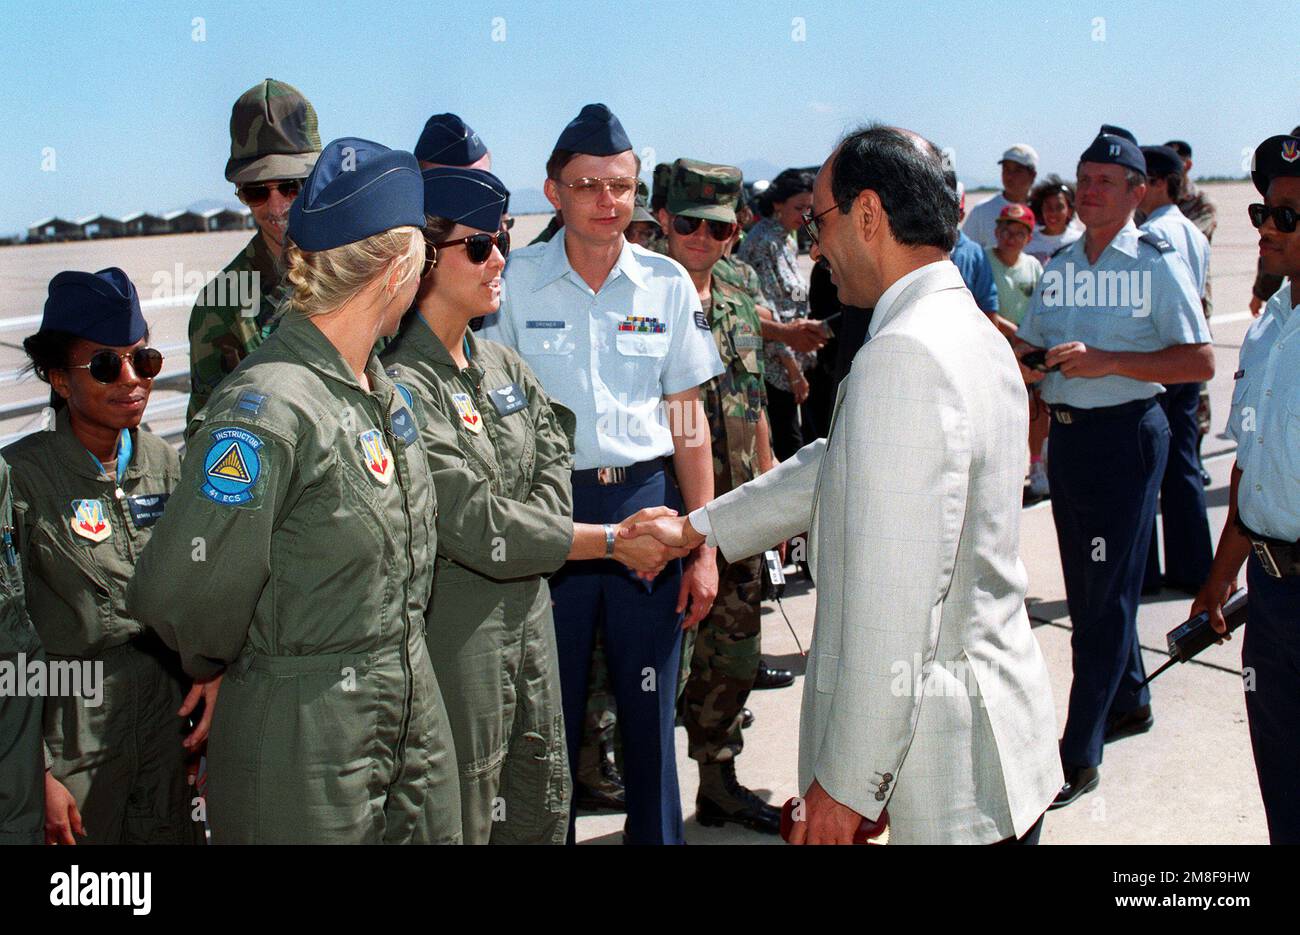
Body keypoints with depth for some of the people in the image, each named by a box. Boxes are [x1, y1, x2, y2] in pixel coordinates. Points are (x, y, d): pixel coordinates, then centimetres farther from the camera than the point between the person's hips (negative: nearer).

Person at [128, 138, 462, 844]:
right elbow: (178, 596, -22)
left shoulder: (381, 388, 4)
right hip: (305, 740, -8)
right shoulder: (267, 408, -24)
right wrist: (227, 667, -3)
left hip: (412, 706, 8)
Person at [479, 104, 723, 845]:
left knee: (651, 701, 9)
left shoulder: (668, 284, 2)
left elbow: (687, 418, 4)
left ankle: (658, 832, 28)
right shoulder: (516, 281, -1)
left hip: (647, 501, 1)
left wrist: (704, 545, 1)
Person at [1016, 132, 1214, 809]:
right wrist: (1027, 364, -5)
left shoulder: (1157, 264, -8)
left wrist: (1106, 361, -22)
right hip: (1066, 431, 7)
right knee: (1083, 586, 15)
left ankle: (1079, 756, 1)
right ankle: (1129, 701, 36)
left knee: (1106, 595, -4)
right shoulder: (1058, 266, 10)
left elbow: (1201, 361, -13)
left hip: (1126, 434, -7)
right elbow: (1030, 347, 19)